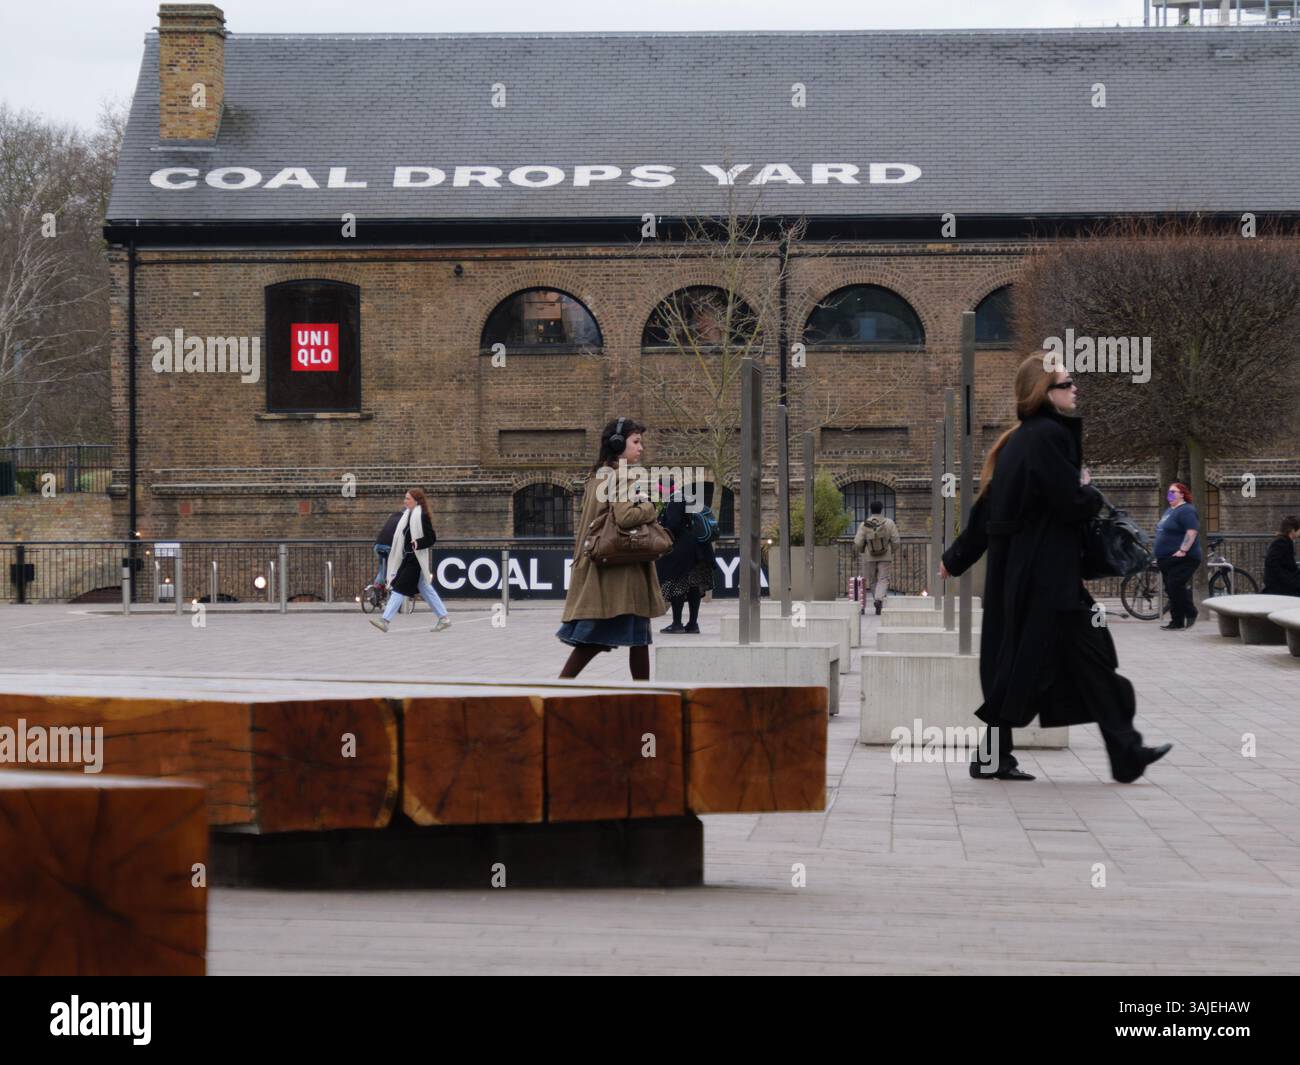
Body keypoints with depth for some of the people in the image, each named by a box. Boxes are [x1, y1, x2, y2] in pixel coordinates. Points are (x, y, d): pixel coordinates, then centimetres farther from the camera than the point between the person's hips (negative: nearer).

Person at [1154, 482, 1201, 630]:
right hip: (1167, 559, 10)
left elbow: (1192, 531, -23)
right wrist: (1160, 554, 22)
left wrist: (1182, 550, -27)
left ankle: (1190, 613, -3)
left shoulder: (1186, 511, -12)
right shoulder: (1169, 511, 19)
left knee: (1175, 587, -19)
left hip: (1181, 558, -10)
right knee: (1171, 590, 8)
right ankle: (1177, 622, 11)